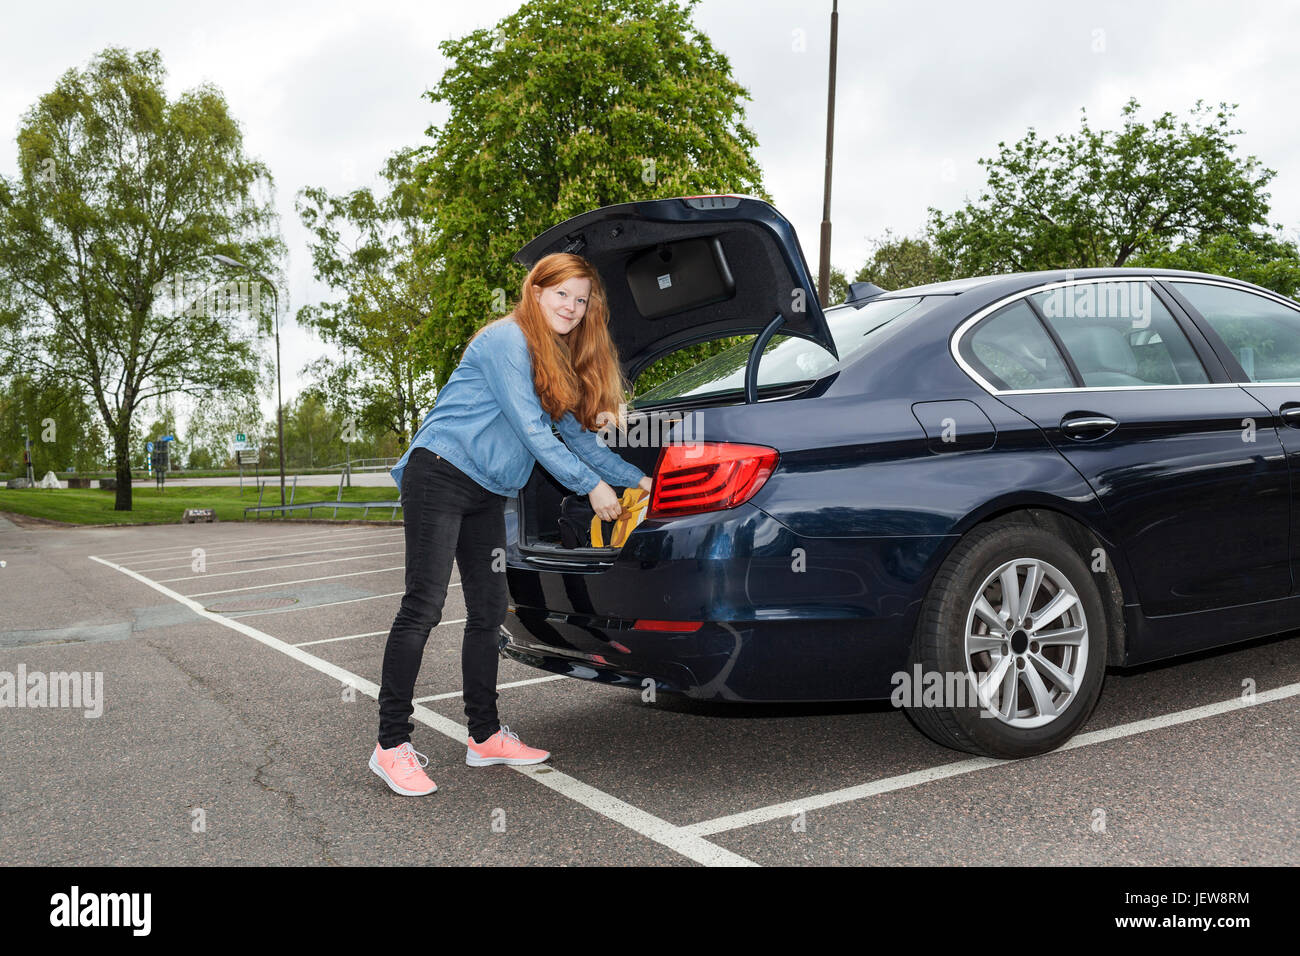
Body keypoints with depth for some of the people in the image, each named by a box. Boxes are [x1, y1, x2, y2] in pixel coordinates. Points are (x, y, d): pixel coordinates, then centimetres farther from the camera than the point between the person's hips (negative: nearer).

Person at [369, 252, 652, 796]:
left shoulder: (561, 363, 17)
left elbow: (576, 434, 20)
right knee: (424, 607, -10)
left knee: (489, 612, 8)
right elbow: (530, 430, -16)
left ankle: (486, 737, 18)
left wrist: (635, 479, 15)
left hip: (488, 494, 9)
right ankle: (392, 746, -3)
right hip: (440, 476, -9)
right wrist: (591, 486, -13)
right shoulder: (507, 339, -10)